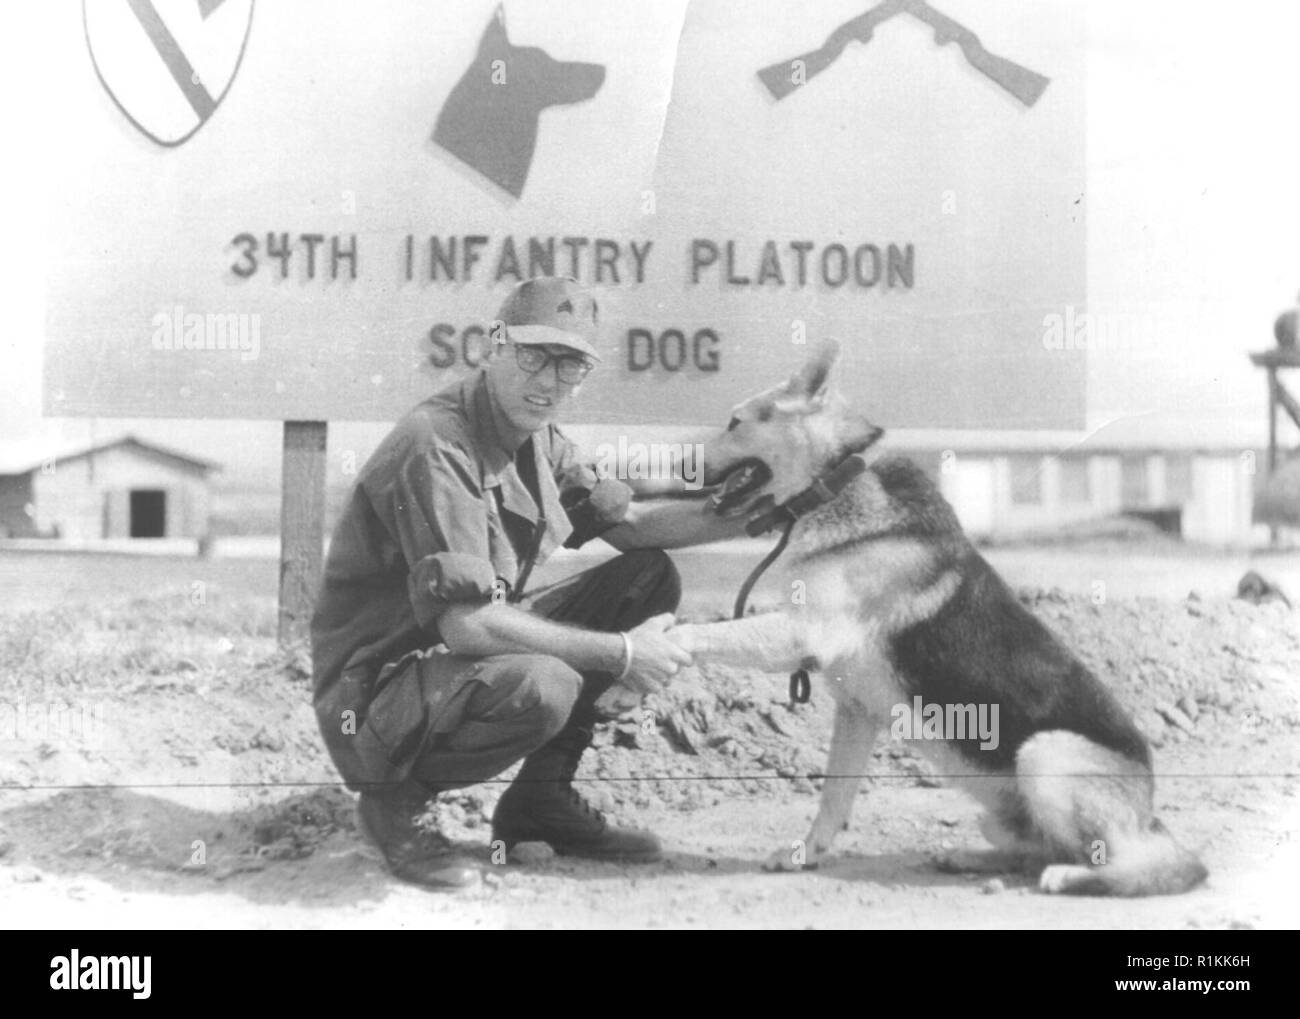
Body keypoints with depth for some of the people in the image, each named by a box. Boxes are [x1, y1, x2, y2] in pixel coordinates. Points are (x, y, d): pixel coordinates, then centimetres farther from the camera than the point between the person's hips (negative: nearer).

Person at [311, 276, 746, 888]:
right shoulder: (436, 447, -25)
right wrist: (621, 653, -24)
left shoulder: (534, 438, 5)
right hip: (375, 691, -9)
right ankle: (395, 801, -7)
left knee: (649, 578, 5)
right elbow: (467, 624, -31)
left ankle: (543, 796, 10)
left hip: (466, 656, 9)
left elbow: (629, 523, 12)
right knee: (540, 686, -38)